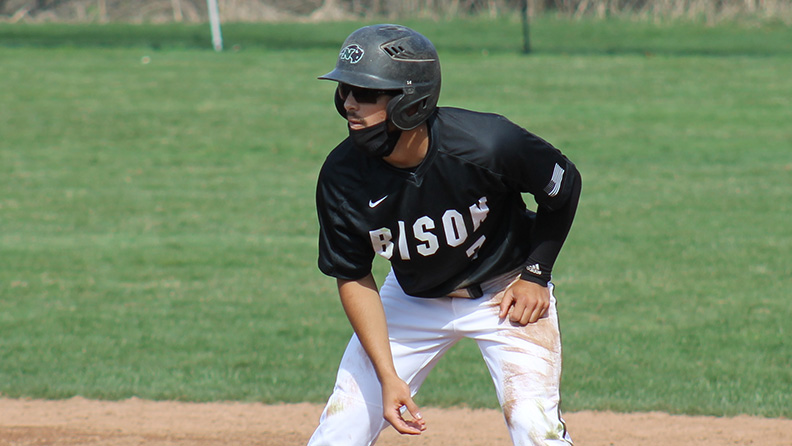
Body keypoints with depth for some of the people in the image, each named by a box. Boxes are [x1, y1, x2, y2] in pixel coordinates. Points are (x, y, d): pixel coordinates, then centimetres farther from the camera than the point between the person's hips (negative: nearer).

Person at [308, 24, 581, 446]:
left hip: (505, 292, -3)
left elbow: (563, 187, -11)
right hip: (413, 298, 3)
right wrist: (387, 376, -18)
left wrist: (535, 275, -10)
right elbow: (353, 279, -12)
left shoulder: (486, 145, -32)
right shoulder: (342, 177, -23)